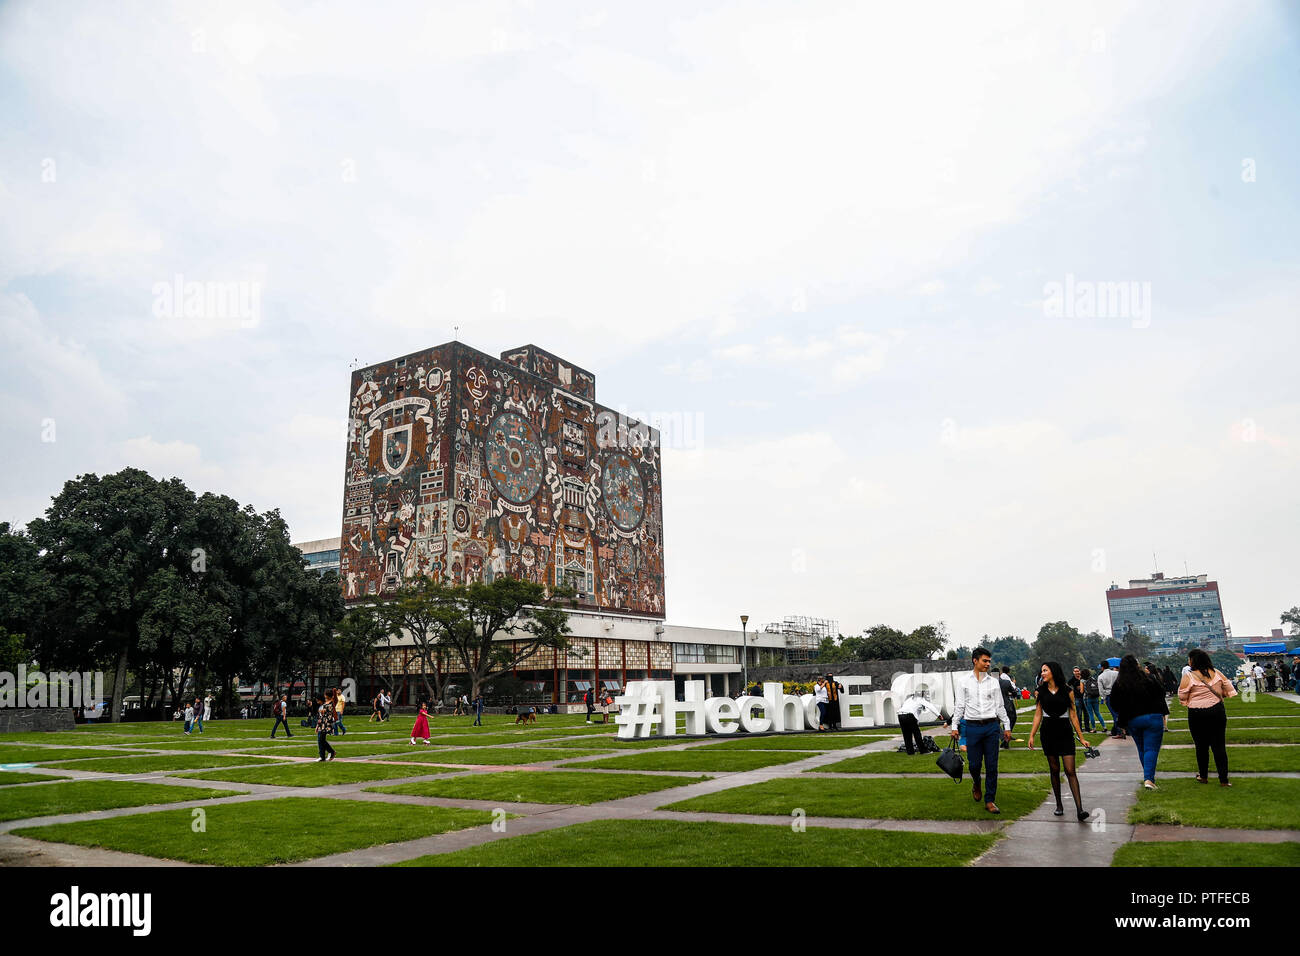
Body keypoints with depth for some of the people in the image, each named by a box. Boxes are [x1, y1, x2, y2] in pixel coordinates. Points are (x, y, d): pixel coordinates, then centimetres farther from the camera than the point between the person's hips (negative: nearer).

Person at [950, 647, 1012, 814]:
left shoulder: (993, 682, 8)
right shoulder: (963, 682, 3)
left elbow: (1000, 706, 12)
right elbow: (959, 706, 4)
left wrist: (1007, 727, 9)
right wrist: (955, 726, -1)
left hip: (991, 726, 1)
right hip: (972, 726, -1)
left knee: (992, 765, 1)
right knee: (974, 764, 1)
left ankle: (990, 800, 10)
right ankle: (977, 785, 34)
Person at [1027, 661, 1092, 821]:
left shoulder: (1067, 691, -2)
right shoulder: (1041, 691, 5)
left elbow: (1073, 714, 2)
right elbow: (1038, 714, 8)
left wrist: (1081, 737, 0)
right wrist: (1032, 735, 3)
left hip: (1065, 731, -2)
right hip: (1048, 731, 2)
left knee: (1070, 771, -9)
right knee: (1054, 770, 7)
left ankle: (1079, 809, -12)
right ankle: (1059, 806, 17)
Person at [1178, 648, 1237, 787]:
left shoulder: (1189, 676, -11)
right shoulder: (1216, 673, 2)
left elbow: (1182, 697, -7)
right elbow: (1229, 689, 9)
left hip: (1197, 714, -3)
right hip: (1217, 711, 3)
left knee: (1201, 745, 10)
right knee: (1219, 745, 5)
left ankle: (1203, 775, 23)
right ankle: (1223, 779, 3)